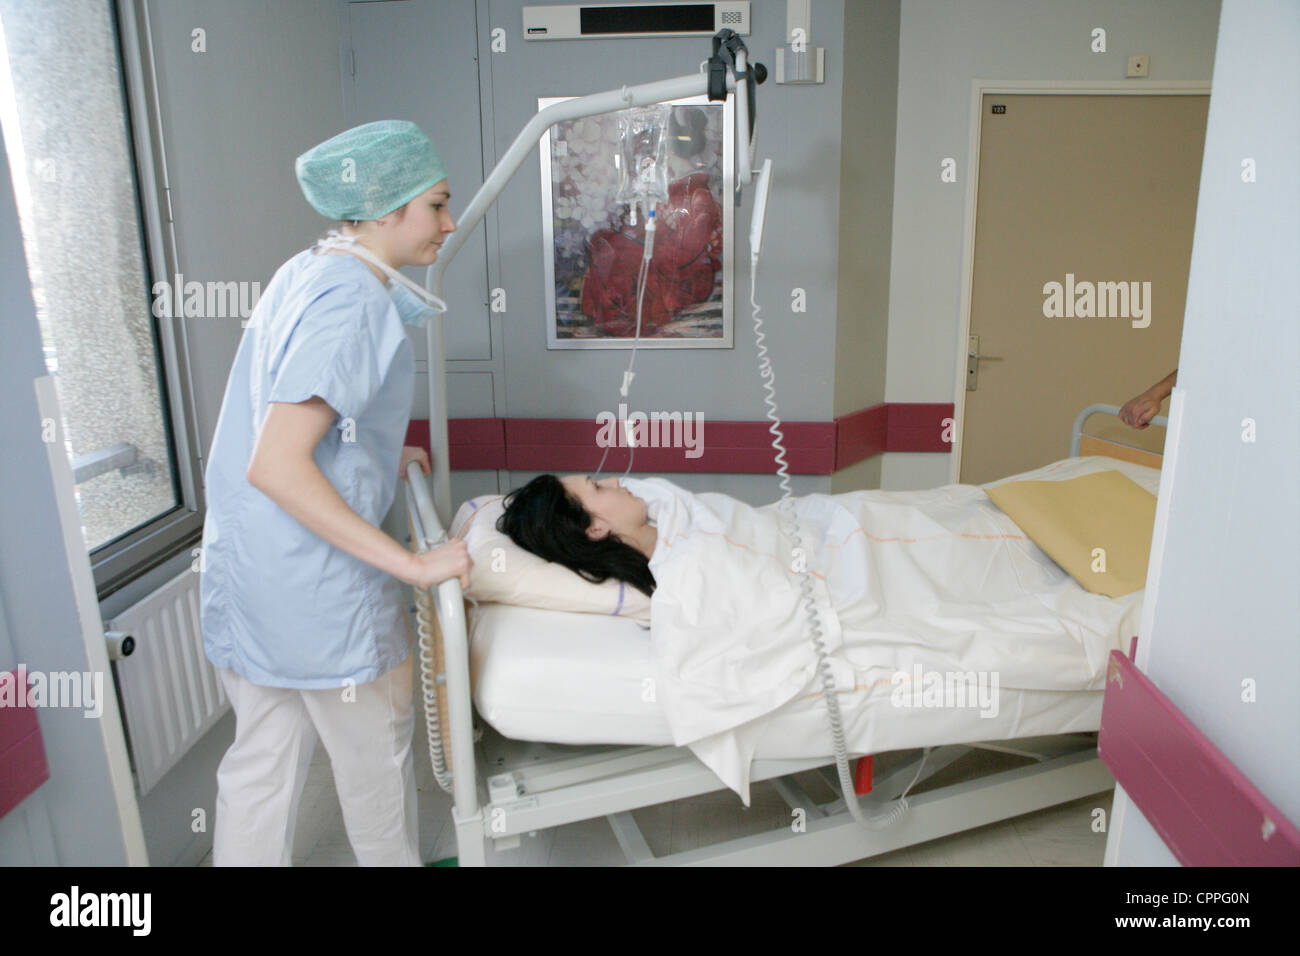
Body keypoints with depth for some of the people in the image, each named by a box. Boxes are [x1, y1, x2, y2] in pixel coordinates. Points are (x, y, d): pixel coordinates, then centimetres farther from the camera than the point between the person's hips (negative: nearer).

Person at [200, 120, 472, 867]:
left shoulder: (304, 274, 9)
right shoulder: (353, 299, -20)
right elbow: (275, 466, -28)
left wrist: (381, 456, 20)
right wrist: (413, 564, -27)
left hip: (243, 566, 9)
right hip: (316, 579, -9)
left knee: (262, 762, 20)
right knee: (376, 756, 15)